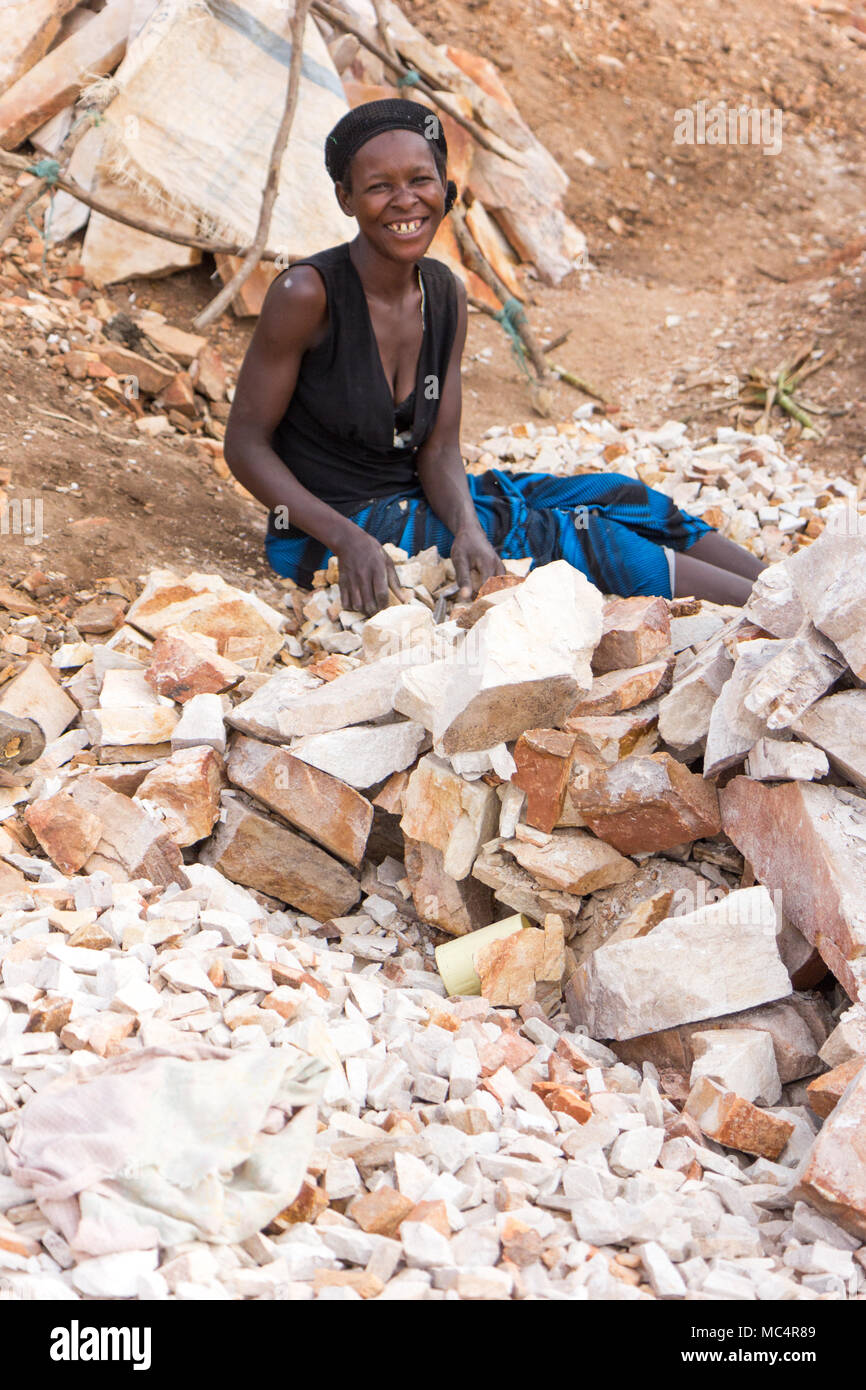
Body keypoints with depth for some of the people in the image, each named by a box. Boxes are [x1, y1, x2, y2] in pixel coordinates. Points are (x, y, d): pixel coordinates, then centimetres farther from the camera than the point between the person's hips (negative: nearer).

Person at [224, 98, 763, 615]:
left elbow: (440, 451, -1)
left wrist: (465, 527, -24)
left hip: (413, 500, 7)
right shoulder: (308, 293, -19)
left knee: (613, 497, -3)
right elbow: (245, 443, -15)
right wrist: (348, 539, -27)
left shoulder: (446, 294, 0)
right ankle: (761, 603, -11)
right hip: (323, 530, -7)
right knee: (547, 534, -18)